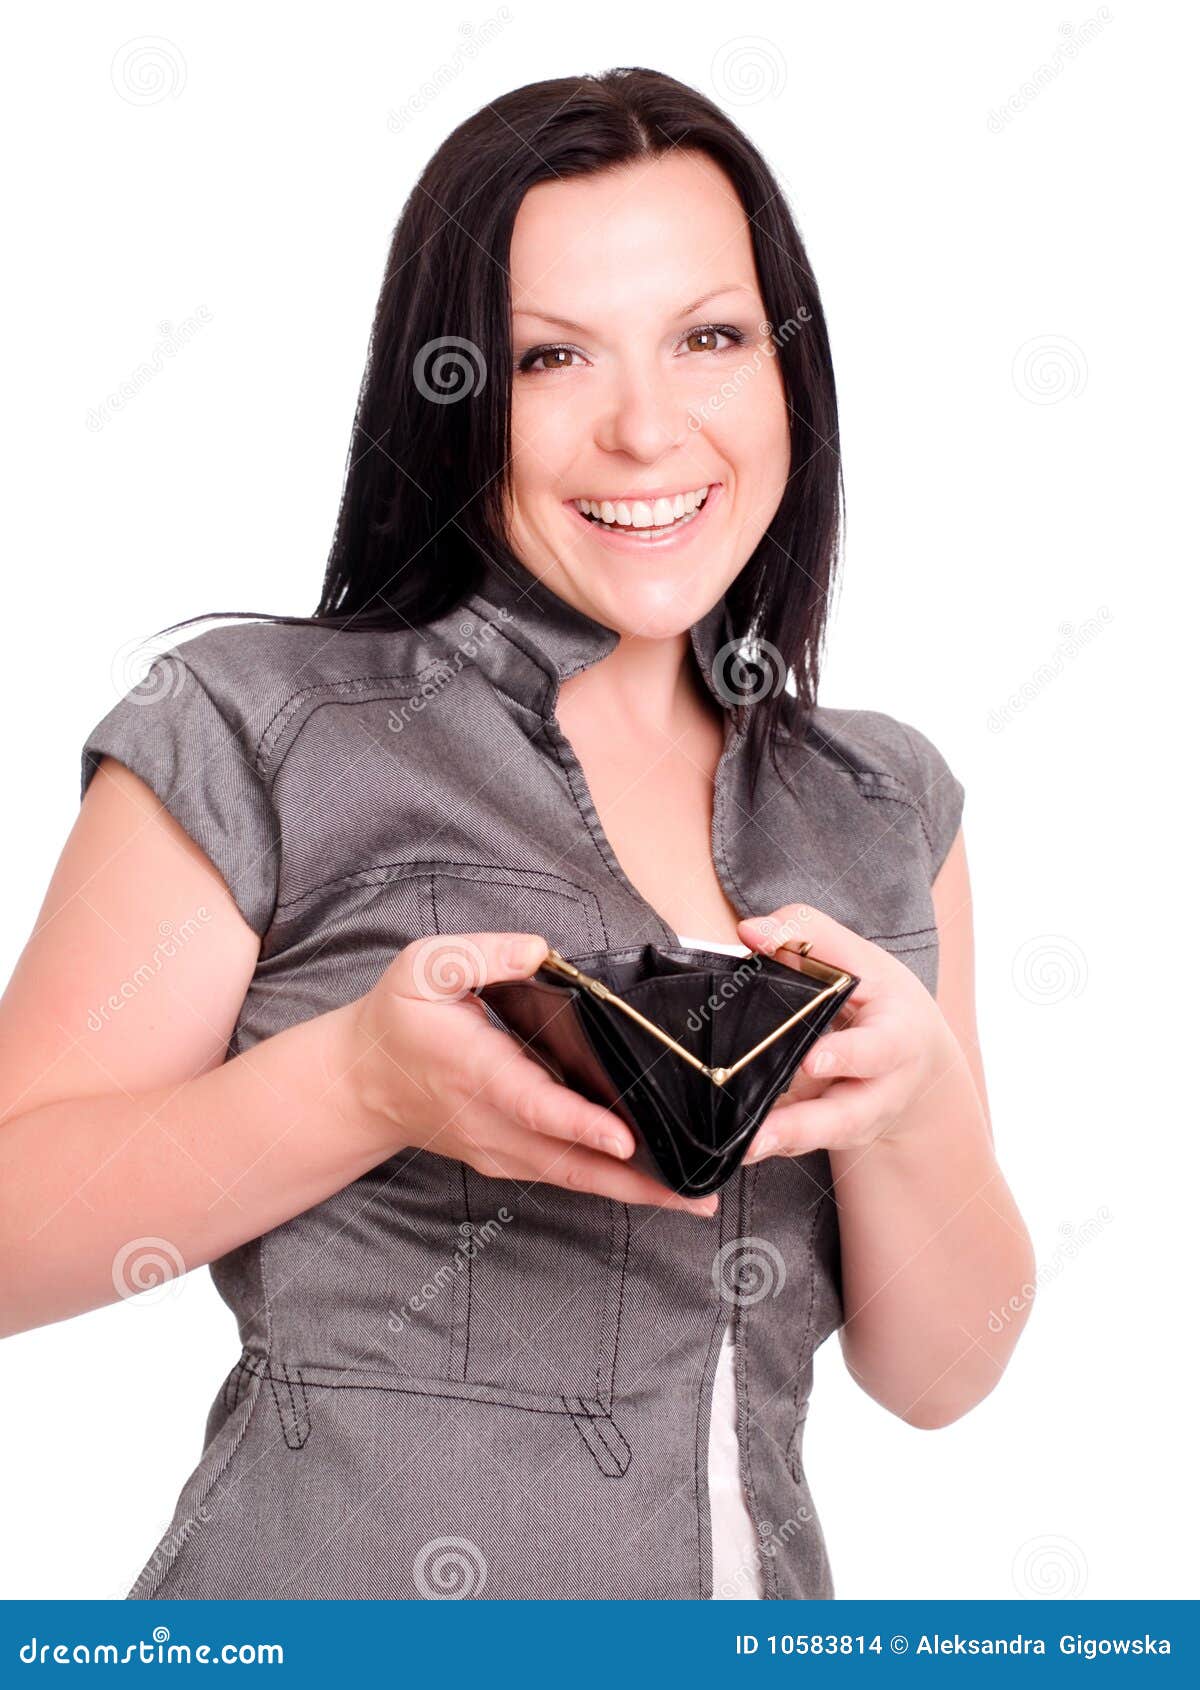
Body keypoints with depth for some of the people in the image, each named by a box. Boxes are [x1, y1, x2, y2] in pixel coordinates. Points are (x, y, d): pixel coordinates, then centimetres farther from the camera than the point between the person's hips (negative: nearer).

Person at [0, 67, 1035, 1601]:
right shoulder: (259, 735, -10)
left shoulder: (889, 809, 3)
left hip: (758, 1603, 4)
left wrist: (914, 1104, -17)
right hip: (325, 1611, -4)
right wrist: (363, 1083, -25)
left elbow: (941, 1373, 2)